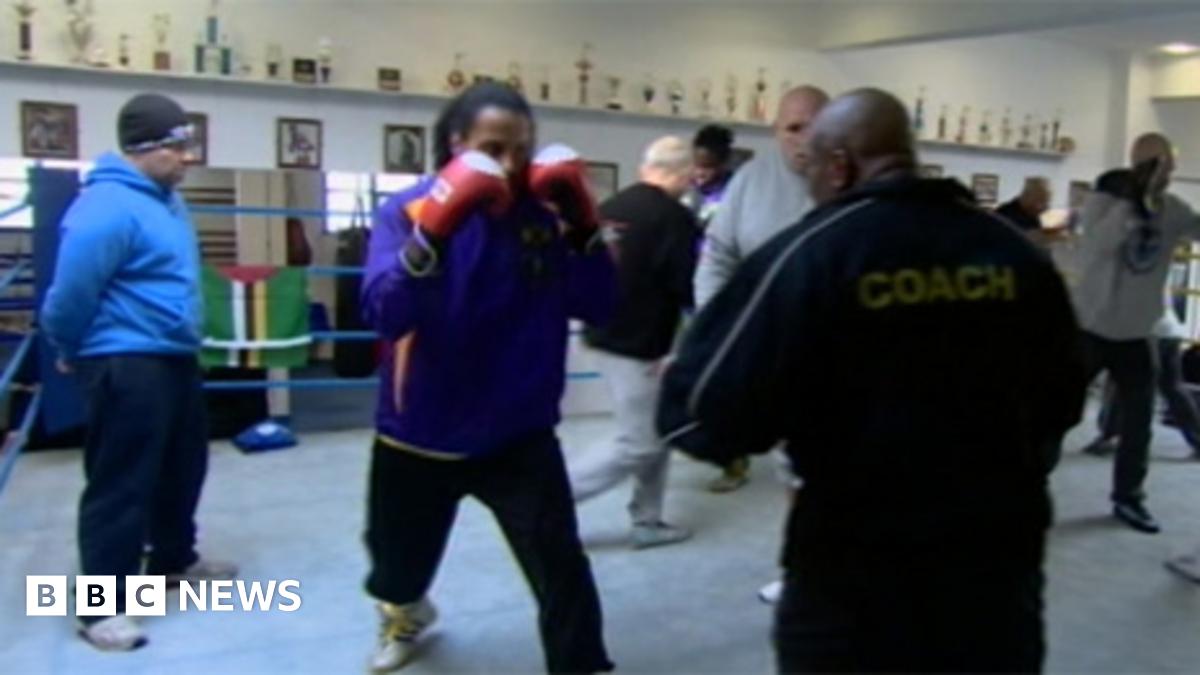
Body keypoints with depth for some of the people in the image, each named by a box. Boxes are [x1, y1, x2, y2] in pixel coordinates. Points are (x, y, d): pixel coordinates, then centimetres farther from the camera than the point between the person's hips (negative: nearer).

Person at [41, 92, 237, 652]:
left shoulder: (165, 198, 12)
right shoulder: (108, 208, -21)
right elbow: (71, 293, -19)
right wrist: (72, 352, -3)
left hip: (175, 358, 10)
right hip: (124, 366, -10)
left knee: (183, 466, 21)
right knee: (120, 484, -3)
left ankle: (174, 560, 40)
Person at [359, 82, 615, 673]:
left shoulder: (545, 213, -6)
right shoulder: (409, 209, -12)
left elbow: (597, 307, -11)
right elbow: (385, 314, -27)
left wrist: (582, 223, -22)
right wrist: (436, 227, -39)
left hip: (518, 435, 0)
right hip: (418, 435, 0)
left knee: (561, 568, -13)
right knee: (400, 562, 23)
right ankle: (402, 611, 60)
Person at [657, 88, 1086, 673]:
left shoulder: (809, 253, -15)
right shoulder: (1015, 251, 1)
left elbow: (706, 409, -18)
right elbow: (1063, 395, 13)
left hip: (856, 574, -4)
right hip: (998, 556, 5)